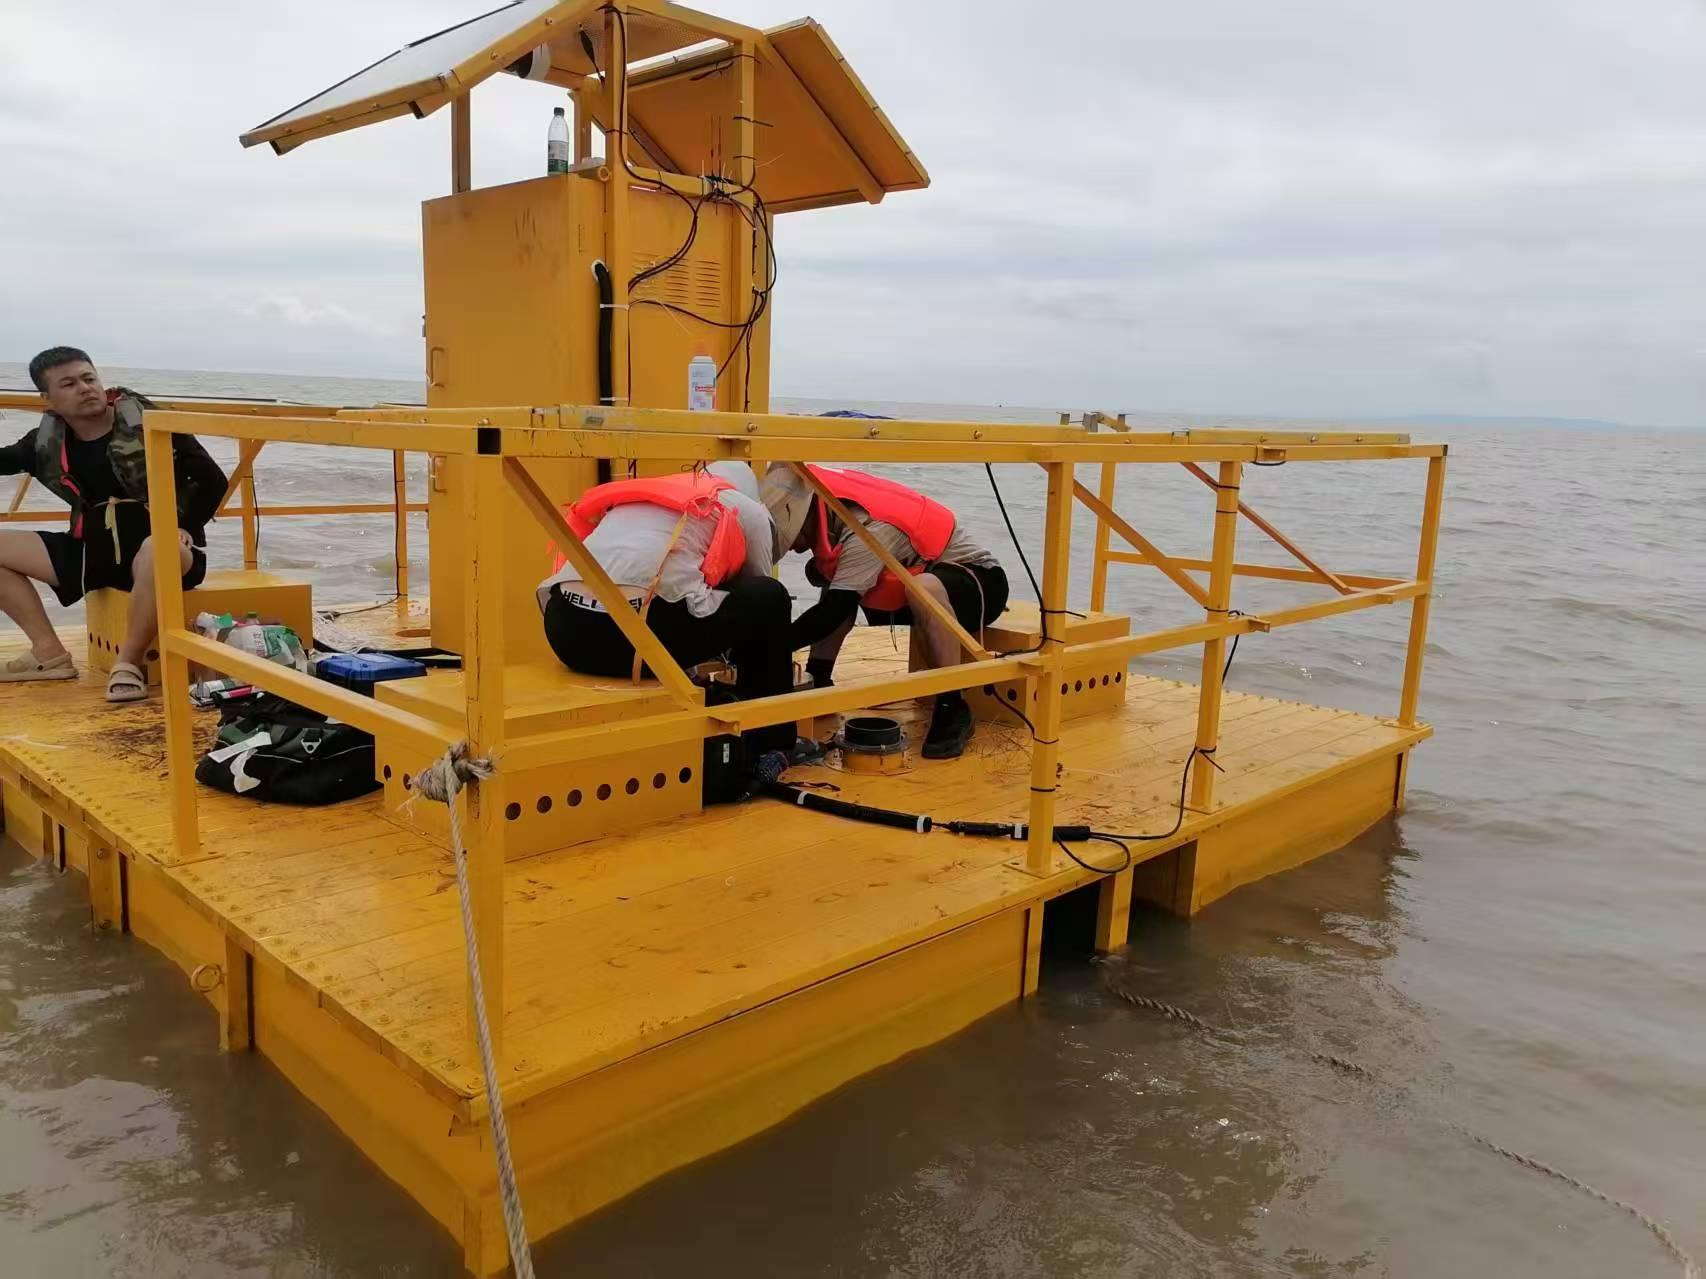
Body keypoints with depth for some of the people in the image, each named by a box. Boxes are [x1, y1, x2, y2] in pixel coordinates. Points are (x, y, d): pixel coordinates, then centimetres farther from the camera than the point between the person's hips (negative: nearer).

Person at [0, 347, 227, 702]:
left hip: (158, 546, -6)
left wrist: (186, 528, -16)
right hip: (93, 547, 6)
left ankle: (129, 663, -25)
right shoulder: (47, 441, 4)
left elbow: (213, 480, -7)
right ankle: (50, 655, 0)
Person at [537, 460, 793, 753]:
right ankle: (770, 745, 24)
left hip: (565, 630, 6)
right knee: (770, 599, 18)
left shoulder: (637, 495, 35)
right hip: (643, 629, -6)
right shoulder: (747, 509, 21)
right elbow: (752, 597, 31)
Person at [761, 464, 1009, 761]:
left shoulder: (867, 528, -32)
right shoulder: (832, 507, -7)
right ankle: (817, 683, 5)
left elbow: (832, 611, -35)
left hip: (980, 580, -9)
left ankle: (952, 708, -27)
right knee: (837, 590, 1)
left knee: (924, 588, -40)